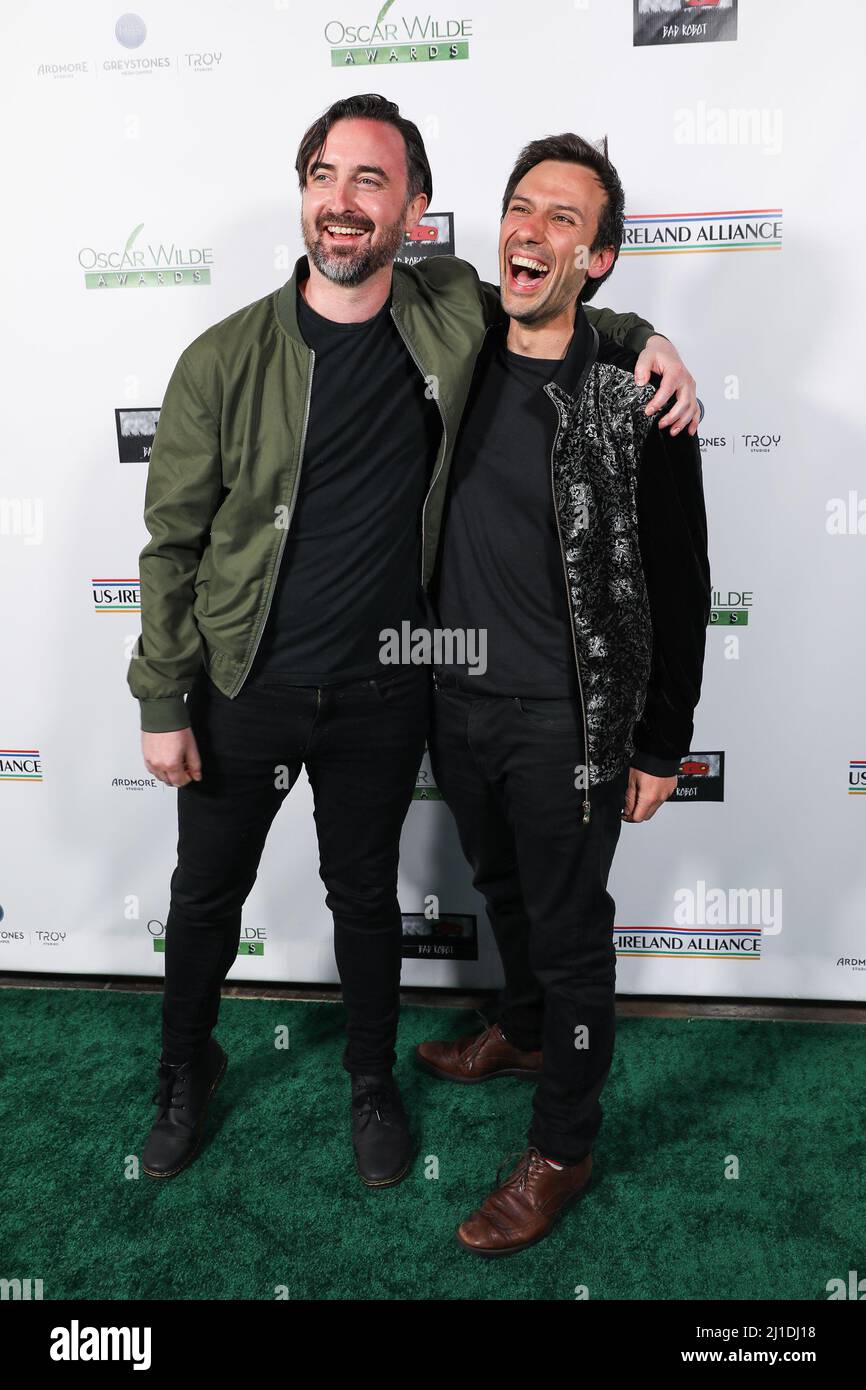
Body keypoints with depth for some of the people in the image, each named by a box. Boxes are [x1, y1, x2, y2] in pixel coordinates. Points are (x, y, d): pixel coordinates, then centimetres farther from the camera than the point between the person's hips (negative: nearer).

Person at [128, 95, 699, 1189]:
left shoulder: (453, 313, -5)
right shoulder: (224, 360, -12)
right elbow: (172, 543, -6)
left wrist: (646, 338, -3)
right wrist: (162, 704, -6)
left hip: (380, 692, 1)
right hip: (242, 689, 0)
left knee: (366, 894, 18)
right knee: (207, 894, 16)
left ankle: (373, 1082, 44)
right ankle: (186, 1073, 46)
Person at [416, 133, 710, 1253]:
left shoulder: (635, 398, -13)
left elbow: (676, 582, -9)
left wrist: (661, 745, -7)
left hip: (567, 720, -5)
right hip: (456, 699, 6)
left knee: (569, 929, 9)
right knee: (503, 889, 25)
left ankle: (561, 1150, 29)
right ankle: (523, 1030, 53)